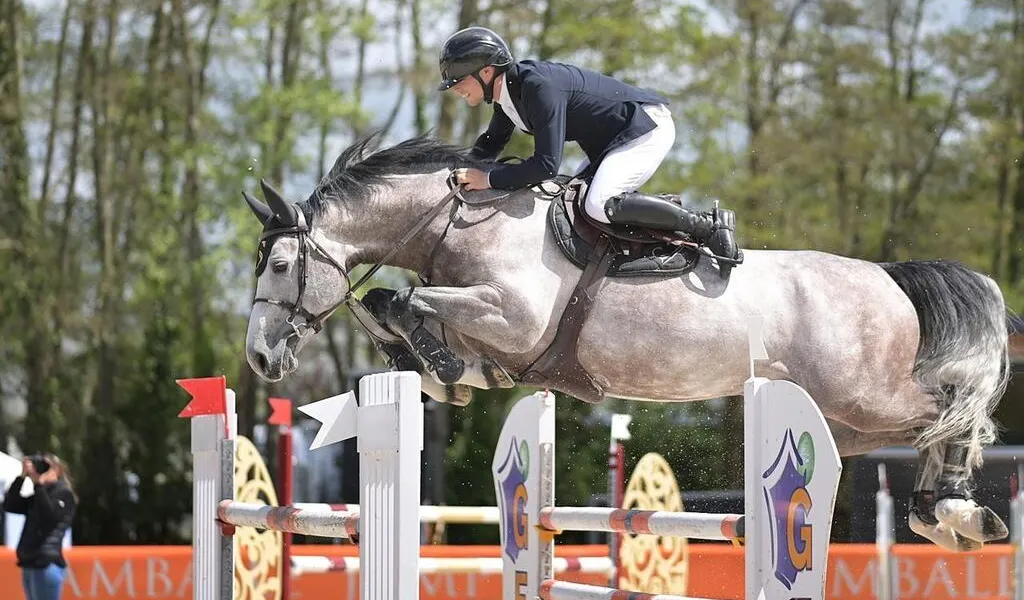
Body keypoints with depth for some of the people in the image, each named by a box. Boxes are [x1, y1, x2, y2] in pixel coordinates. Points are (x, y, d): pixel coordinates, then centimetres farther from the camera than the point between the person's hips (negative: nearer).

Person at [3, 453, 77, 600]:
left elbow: (49, 516, -22)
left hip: (47, 565, -9)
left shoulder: (63, 493, -6)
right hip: (31, 564, 9)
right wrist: (22, 477, 5)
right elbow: (9, 505, 13)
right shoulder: (41, 495, 17)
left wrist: (40, 485, -19)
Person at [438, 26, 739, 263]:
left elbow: (547, 165, -32)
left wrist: (488, 179, -27)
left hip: (647, 127, -11)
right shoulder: (509, 89, 3)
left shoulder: (539, 87, -28)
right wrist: (462, 173, 3)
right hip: (612, 141, 11)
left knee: (599, 205, -27)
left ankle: (708, 225, -20)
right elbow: (491, 143, 21)